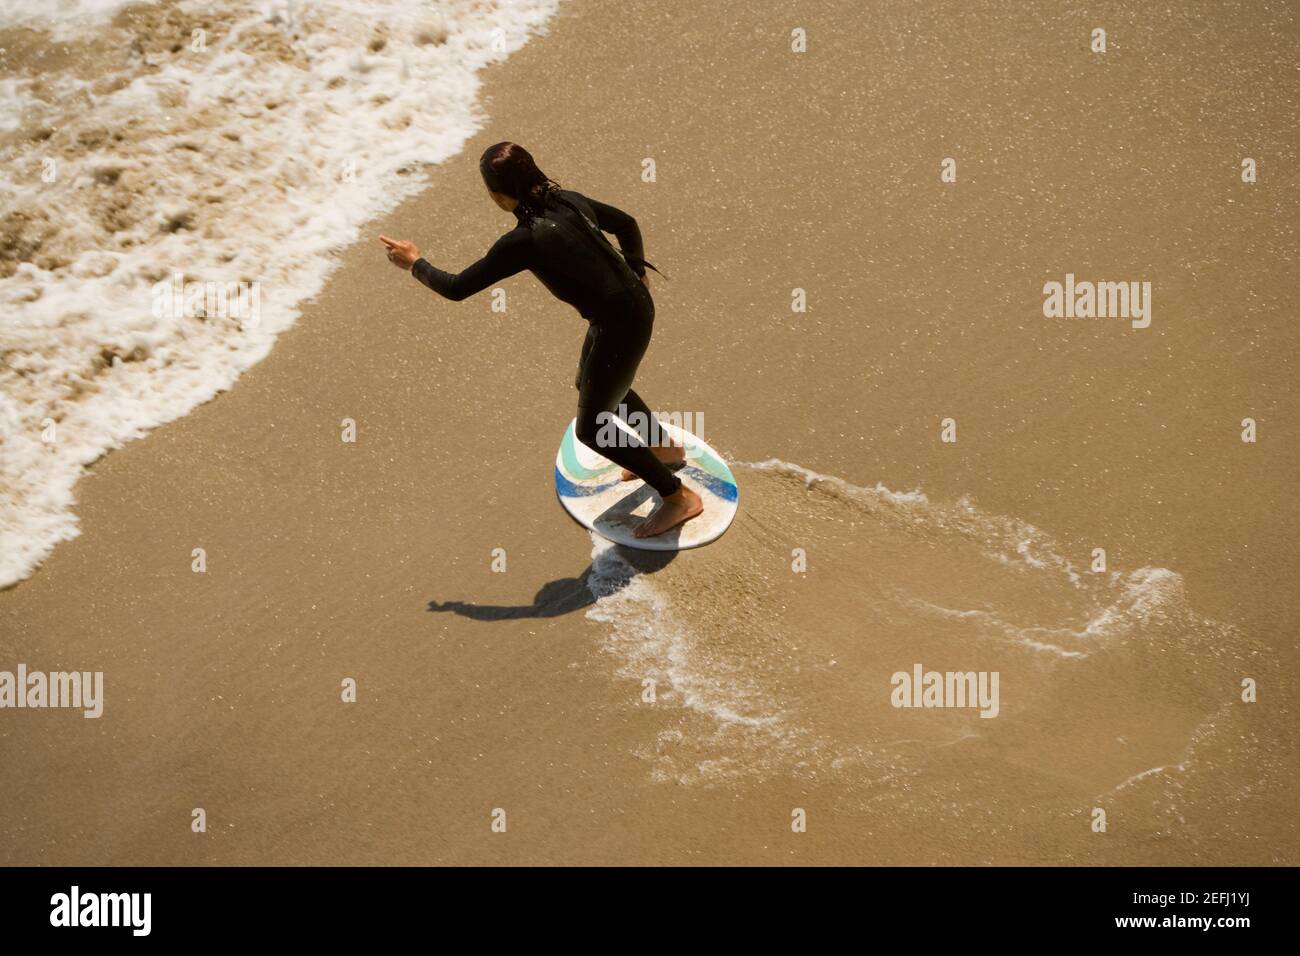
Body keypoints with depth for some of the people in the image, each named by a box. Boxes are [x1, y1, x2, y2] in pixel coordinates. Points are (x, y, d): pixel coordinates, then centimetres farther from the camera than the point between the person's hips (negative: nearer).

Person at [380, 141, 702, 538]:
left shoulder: (524, 241, -26)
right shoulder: (568, 201, -4)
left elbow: (456, 288, -17)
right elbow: (626, 224, 12)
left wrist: (415, 263, 0)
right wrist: (636, 275, 23)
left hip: (620, 326, -9)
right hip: (635, 303, 9)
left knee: (590, 428, 8)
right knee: (590, 384, 33)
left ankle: (677, 497, 15)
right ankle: (665, 449, 54)